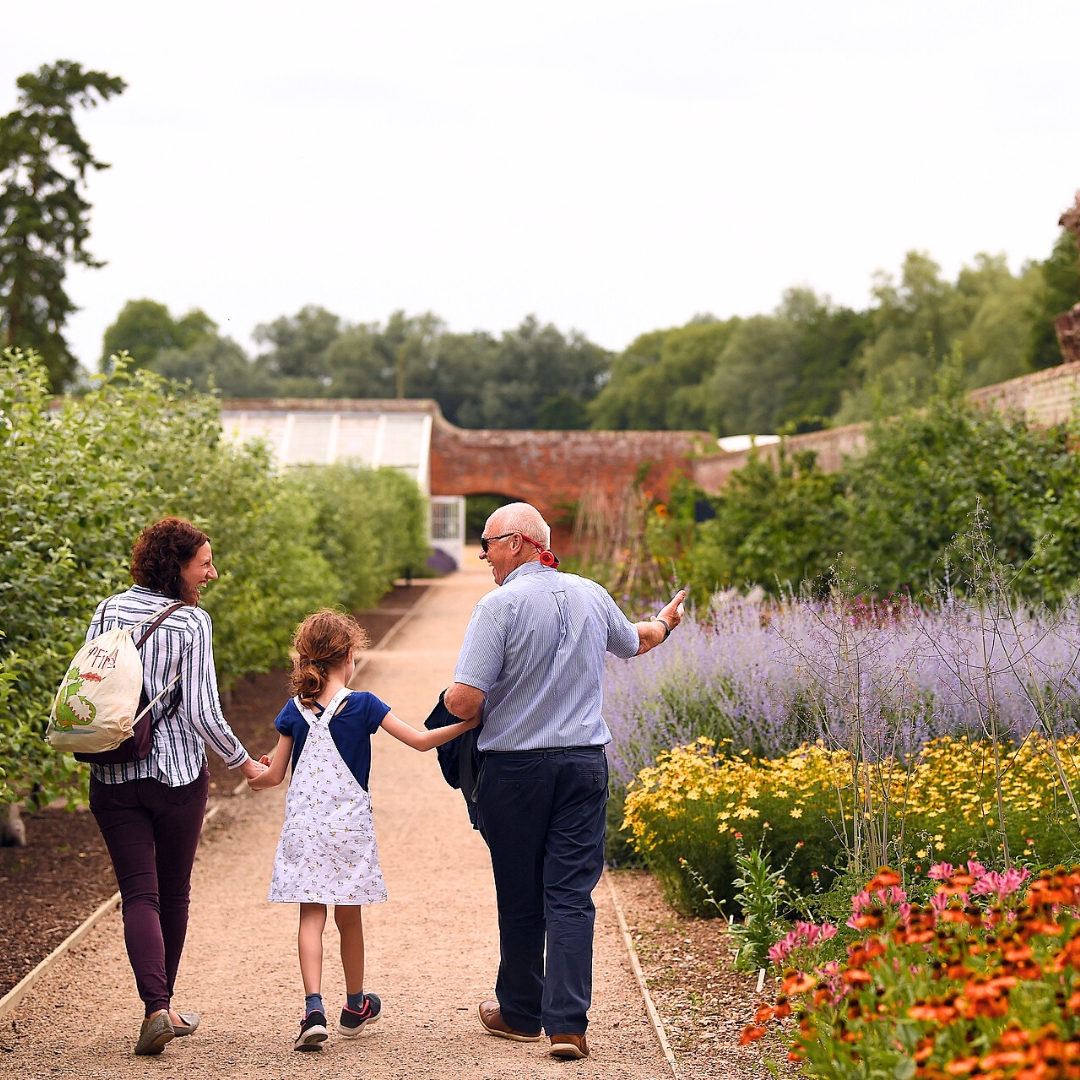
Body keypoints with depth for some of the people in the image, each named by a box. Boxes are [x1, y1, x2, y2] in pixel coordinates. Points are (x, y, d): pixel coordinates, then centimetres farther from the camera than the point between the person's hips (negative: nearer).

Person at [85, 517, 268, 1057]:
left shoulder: (108, 612, 3)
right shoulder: (191, 622, -10)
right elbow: (203, 714, -12)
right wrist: (242, 762, 2)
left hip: (113, 777, 3)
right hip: (178, 774, -2)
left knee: (139, 894, 0)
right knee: (173, 892, 14)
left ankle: (155, 1007, -16)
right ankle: (165, 1006, 26)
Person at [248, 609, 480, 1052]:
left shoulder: (295, 711, 1)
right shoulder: (362, 705, -7)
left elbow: (274, 775, 6)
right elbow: (420, 741, -8)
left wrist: (254, 778, 29)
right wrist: (467, 723, 3)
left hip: (304, 826, 1)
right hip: (349, 824, -1)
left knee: (311, 915, 0)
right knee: (349, 916, 12)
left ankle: (314, 1007, -17)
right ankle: (354, 1006, 29)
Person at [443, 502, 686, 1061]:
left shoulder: (500, 605, -13)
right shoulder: (591, 595, 6)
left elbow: (465, 700, -19)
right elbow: (634, 642, 28)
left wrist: (451, 699, 6)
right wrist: (665, 622, 50)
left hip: (515, 767, -4)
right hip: (584, 763, 4)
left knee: (520, 898, 10)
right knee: (571, 896, 2)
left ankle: (520, 1014, 24)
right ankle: (567, 1022, -4)